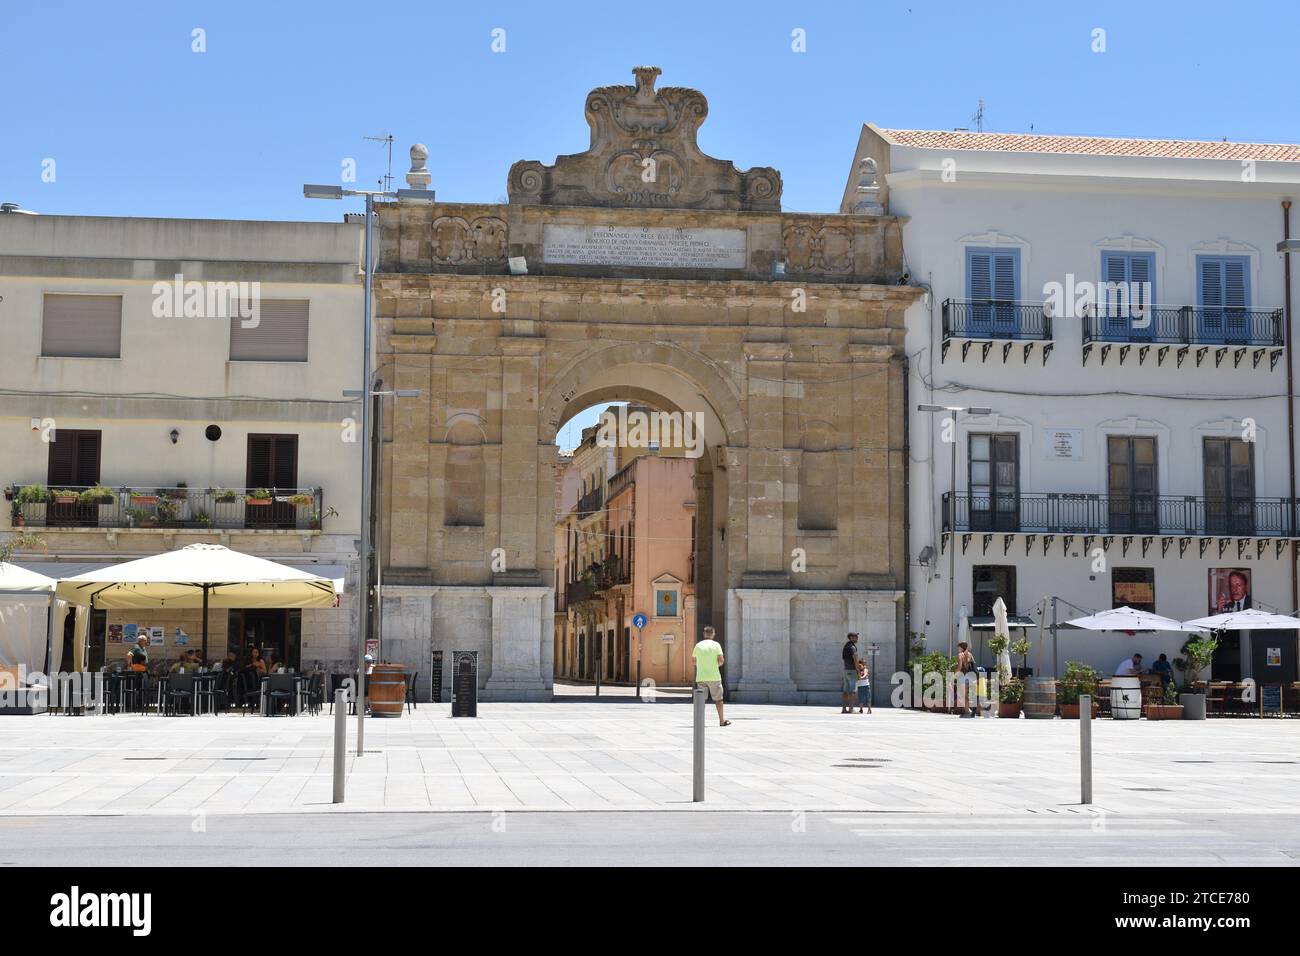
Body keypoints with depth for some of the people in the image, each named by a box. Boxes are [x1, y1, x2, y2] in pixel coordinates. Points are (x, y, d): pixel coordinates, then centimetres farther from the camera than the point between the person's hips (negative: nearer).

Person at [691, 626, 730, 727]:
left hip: (701, 677, 2)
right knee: (718, 699, 7)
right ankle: (721, 721, 10)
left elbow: (694, 661, 11)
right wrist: (718, 664, 11)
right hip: (714, 676, -2)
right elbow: (721, 660, -9)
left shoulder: (698, 645, 6)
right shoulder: (716, 645, -2)